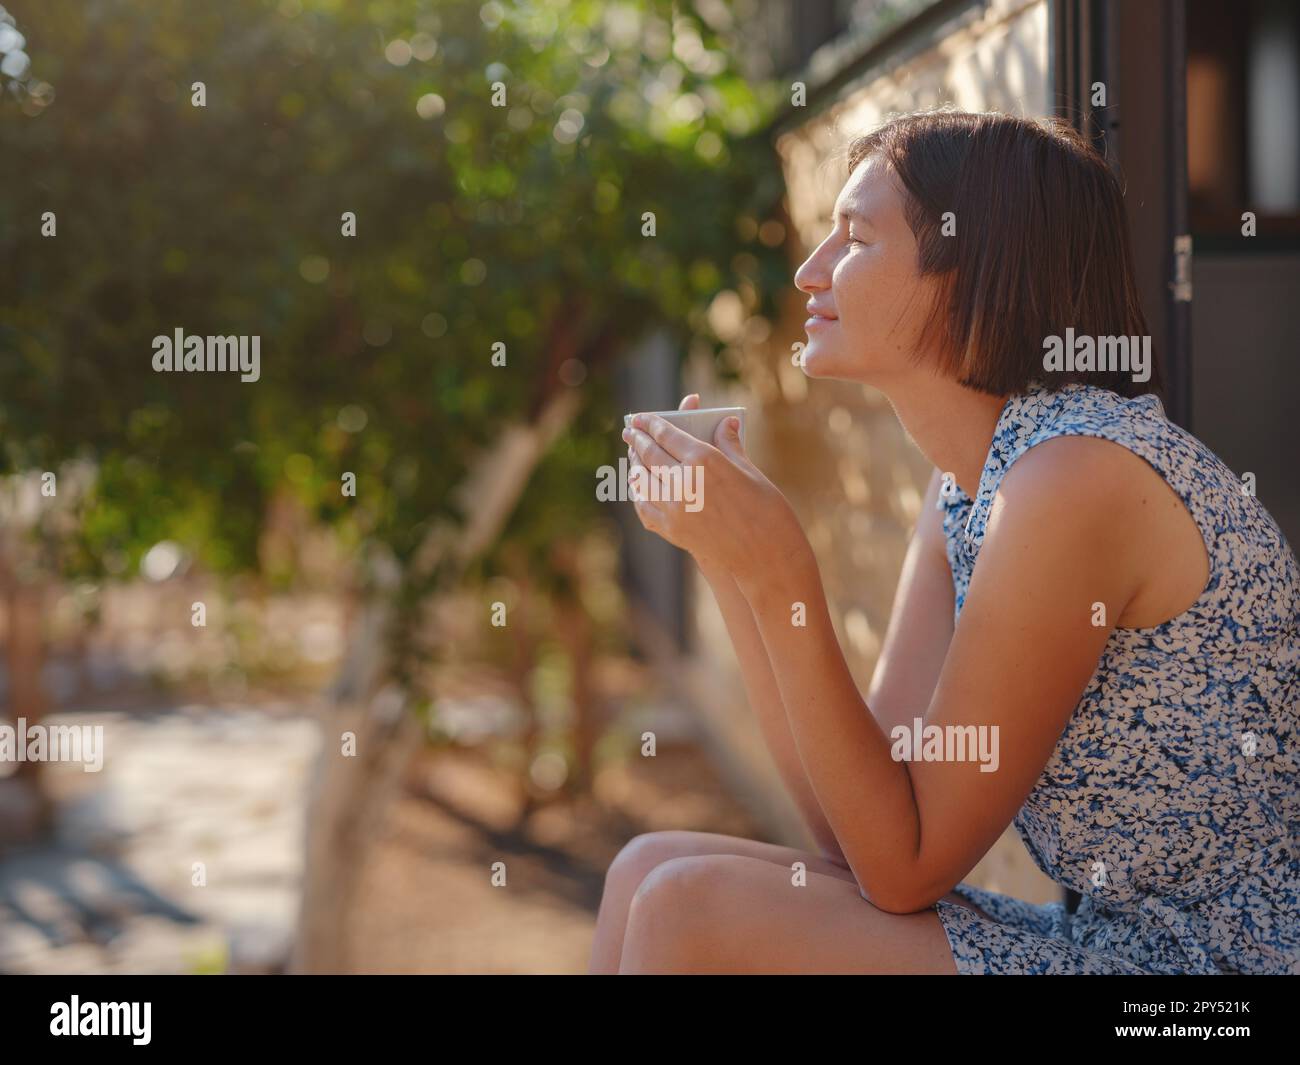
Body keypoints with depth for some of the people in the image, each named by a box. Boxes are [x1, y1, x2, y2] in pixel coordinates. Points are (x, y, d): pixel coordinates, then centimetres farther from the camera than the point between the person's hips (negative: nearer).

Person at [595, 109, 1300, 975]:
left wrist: (779, 578, -21)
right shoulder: (964, 487, 7)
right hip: (1125, 933, 8)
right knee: (657, 873, 1)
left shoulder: (1081, 478, -20)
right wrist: (728, 559, 0)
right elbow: (859, 828, 3)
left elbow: (905, 866, -17)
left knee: (693, 915, -15)